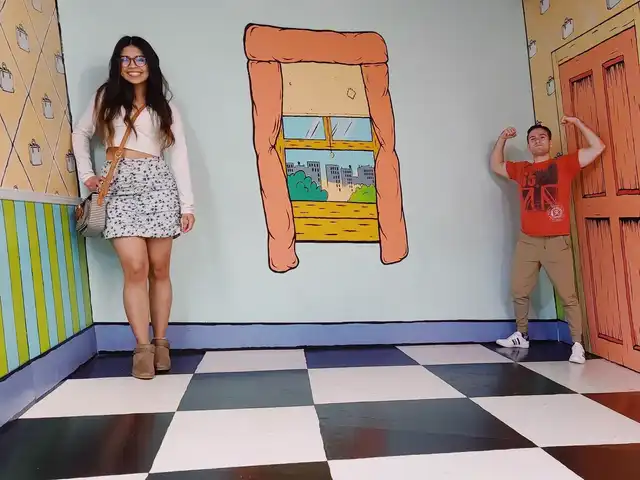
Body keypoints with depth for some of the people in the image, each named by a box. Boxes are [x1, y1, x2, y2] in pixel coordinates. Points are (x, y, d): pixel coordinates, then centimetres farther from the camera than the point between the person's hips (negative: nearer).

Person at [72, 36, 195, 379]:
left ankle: (161, 344, 11)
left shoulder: (165, 106, 14)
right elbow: (80, 134, 25)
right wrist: (86, 174, 12)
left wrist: (187, 205, -1)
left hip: (158, 184, 0)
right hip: (119, 187, 0)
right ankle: (143, 347, -2)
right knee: (135, 268, -11)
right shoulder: (106, 97, 16)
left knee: (159, 269, 0)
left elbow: (179, 155, 7)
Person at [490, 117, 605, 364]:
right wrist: (502, 138, 18)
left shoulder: (564, 164, 5)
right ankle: (521, 336, 25)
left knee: (568, 295, -4)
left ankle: (577, 345, 3)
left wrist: (577, 123, -1)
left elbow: (597, 147, 1)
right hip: (527, 241, 4)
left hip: (556, 242, -4)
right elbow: (495, 165, 28)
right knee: (519, 292, 9)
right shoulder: (521, 169, 15)